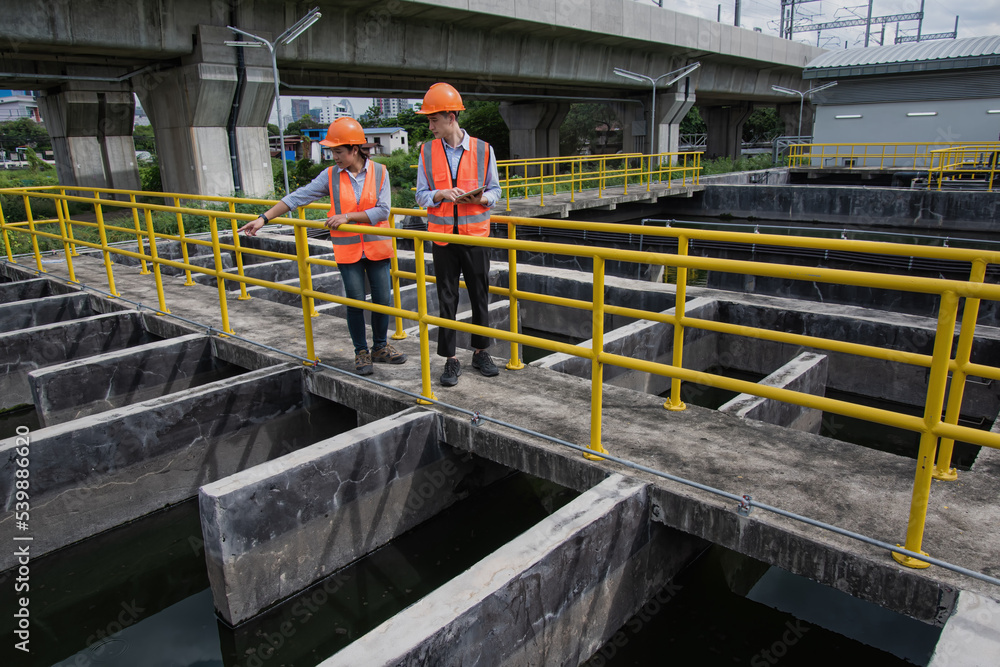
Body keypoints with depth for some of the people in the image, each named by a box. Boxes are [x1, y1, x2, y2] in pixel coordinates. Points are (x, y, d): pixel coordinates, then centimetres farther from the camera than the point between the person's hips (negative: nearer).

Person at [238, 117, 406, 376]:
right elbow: (298, 197, 0)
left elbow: (382, 211, -12)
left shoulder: (379, 172, -4)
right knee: (355, 301, 2)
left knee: (382, 299, 5)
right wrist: (264, 218, -3)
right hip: (347, 249, 1)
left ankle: (380, 347, 24)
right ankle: (361, 352, 17)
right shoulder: (331, 175, 0)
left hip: (376, 247, 0)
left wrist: (347, 217, -17)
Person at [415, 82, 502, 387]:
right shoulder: (427, 152, 2)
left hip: (475, 235, 0)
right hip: (443, 236, 1)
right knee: (446, 299, 5)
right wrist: (442, 194, -17)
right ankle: (451, 359, 15)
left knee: (480, 295, 8)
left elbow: (495, 189, 7)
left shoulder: (482, 150, -1)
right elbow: (421, 195, 4)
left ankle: (481, 352, 25)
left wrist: (481, 198, -15)